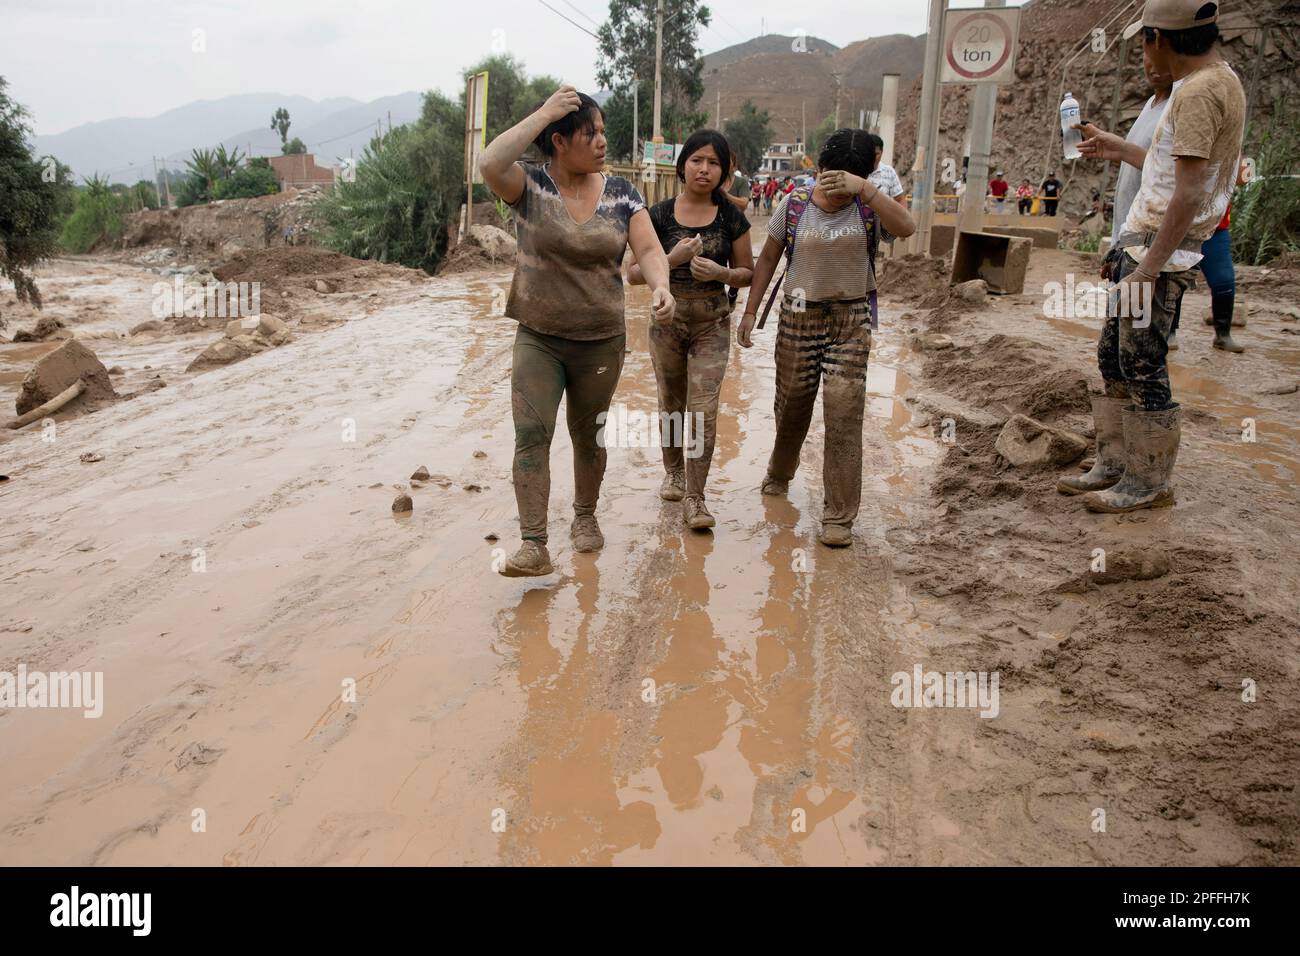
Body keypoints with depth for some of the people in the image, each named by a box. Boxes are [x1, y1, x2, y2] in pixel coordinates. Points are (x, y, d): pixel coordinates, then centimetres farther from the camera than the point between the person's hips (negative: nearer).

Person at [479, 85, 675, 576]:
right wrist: (544, 112, -21)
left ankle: (585, 516, 36)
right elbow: (490, 164, -27)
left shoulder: (620, 192, 1)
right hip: (538, 338, -2)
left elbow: (648, 248, -7)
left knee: (588, 437, 13)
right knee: (531, 434, -13)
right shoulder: (530, 186, -7)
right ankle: (533, 546, -11)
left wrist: (660, 286, -29)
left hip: (601, 342, 2)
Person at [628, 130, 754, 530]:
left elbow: (748, 272, 5)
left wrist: (721, 272, -17)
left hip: (712, 322, -1)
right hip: (667, 318, 1)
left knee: (703, 409, -9)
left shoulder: (731, 216, -1)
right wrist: (672, 259, -19)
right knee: (671, 403, 15)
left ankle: (694, 498, -2)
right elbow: (634, 273, -2)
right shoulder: (659, 215, -2)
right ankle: (673, 471, 37)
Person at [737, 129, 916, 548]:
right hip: (798, 317, 2)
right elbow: (768, 258, 7)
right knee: (792, 404, 14)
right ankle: (779, 473, 45)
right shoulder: (794, 205, 0)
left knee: (844, 413, -7)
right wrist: (750, 311, 2)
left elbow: (906, 227, -24)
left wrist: (864, 188, -31)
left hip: (851, 320, -1)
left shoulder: (868, 209, -4)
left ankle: (839, 516, 0)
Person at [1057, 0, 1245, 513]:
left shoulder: (1200, 91, -16)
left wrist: (1149, 267, -23)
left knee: (1143, 370, -5)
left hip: (1160, 248, -11)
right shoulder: (1216, 81, 16)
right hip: (1141, 240, 11)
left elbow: (1190, 192, -23)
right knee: (1113, 357, 14)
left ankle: (1149, 483, 6)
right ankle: (1114, 465, 23)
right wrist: (1118, 149, 31)